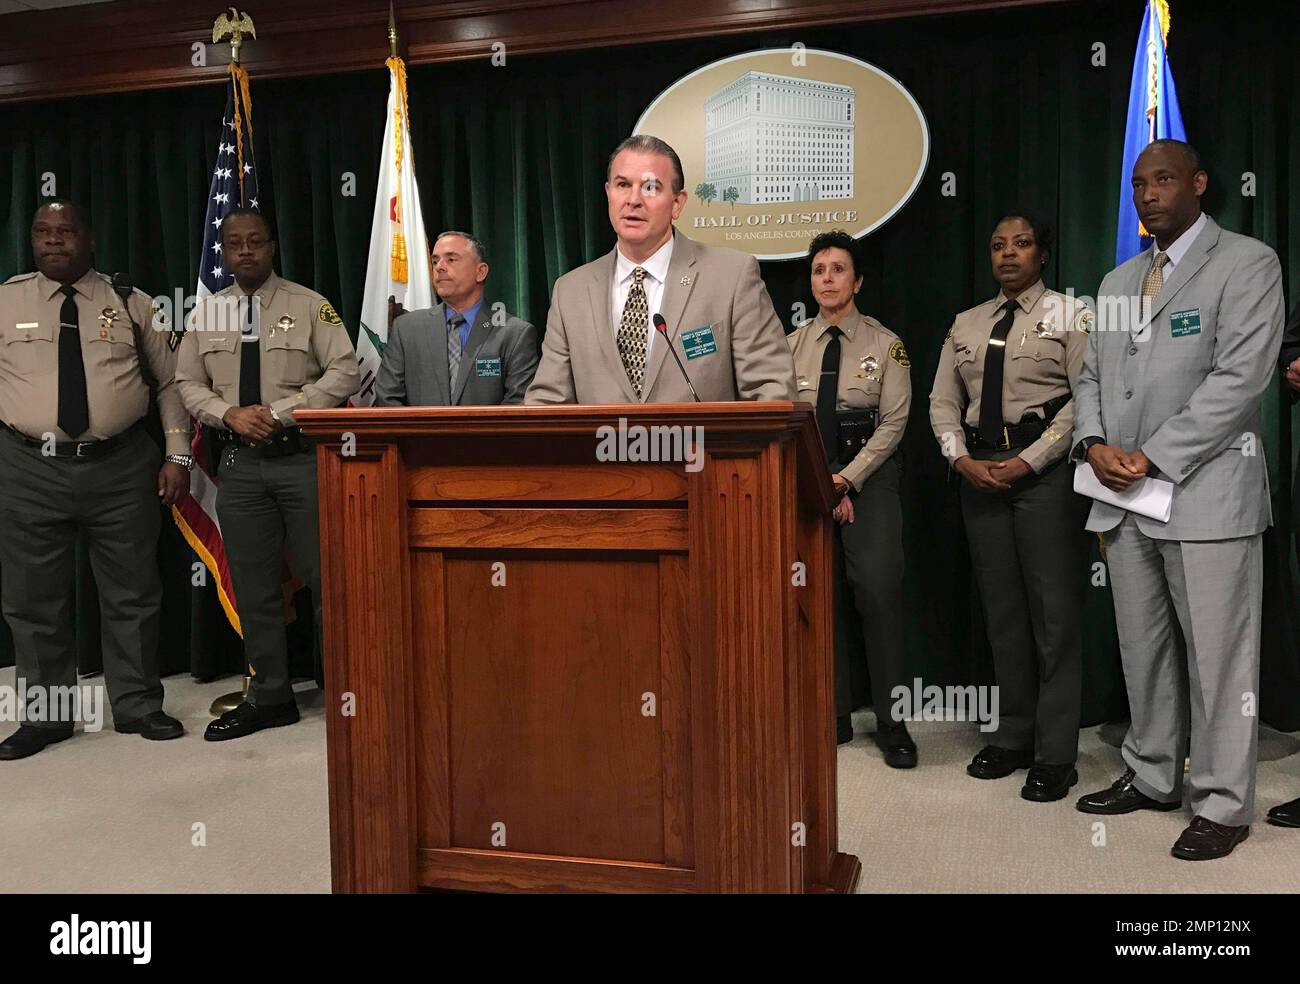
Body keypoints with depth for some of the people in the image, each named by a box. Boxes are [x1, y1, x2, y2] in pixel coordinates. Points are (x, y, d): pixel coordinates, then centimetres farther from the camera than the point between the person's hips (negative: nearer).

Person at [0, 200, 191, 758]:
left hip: (121, 466, 0)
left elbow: (170, 381, 9)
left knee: (132, 594, 7)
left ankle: (137, 706, 22)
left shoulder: (131, 304, 7)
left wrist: (177, 455, 1)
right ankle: (45, 715, 22)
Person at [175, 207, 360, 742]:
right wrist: (231, 413, -7)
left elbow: (344, 371, -6)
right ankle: (269, 698, 17)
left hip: (303, 459, -4)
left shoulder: (309, 306, 0)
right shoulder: (206, 312, 11)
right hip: (240, 463, 4)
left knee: (325, 576, -3)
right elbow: (189, 383, 13)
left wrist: (280, 412, -14)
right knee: (253, 586, 7)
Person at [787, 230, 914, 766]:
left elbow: (893, 422, -3)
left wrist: (846, 478, -11)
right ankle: (834, 717, 13)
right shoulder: (792, 345, 9)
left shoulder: (885, 344, 2)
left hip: (869, 476, -2)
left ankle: (892, 723, -4)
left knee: (878, 591, -13)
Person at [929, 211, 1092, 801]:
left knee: (1054, 612, -4)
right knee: (1001, 611, 9)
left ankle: (1055, 756, 3)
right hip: (979, 471, 5)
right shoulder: (967, 325, 17)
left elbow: (1087, 397, -8)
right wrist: (963, 459, -5)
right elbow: (942, 402, 13)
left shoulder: (1071, 315, 2)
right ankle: (1013, 737, 19)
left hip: (1046, 469, -5)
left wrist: (1027, 461, -15)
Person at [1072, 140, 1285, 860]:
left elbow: (1240, 378, -12)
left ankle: (1222, 805, 12)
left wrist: (1153, 458, -15)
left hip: (1205, 495, -6)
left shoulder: (1247, 263, -2)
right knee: (1141, 650, 14)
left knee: (1216, 656, 0)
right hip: (1123, 499, 7)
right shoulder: (1119, 280, 19)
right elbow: (1091, 376, 18)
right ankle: (1151, 778, 27)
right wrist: (1094, 444, -2)